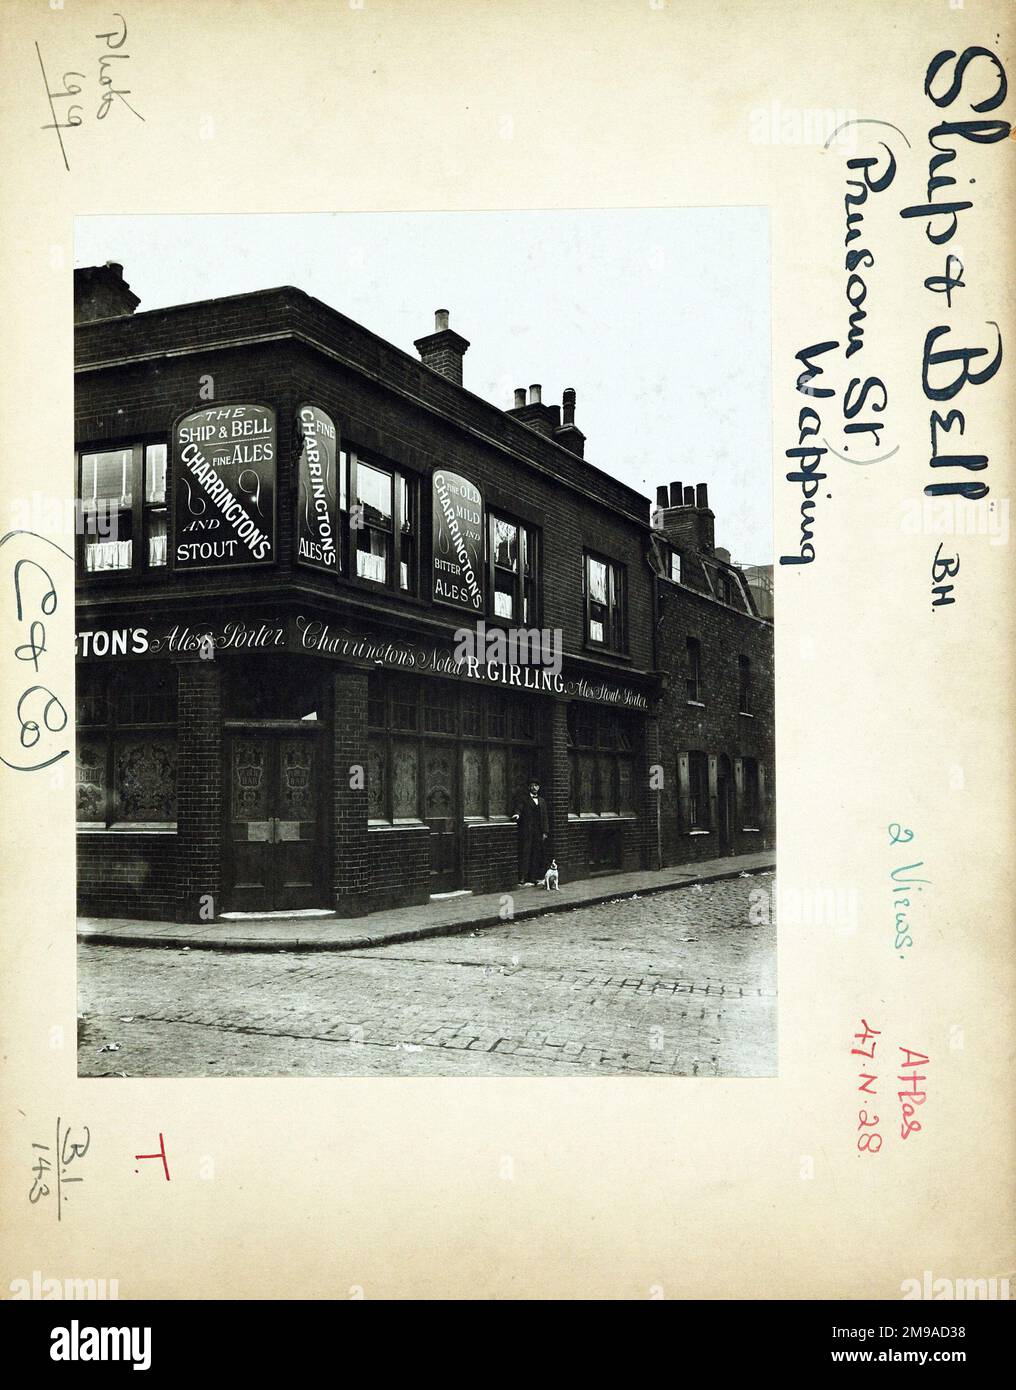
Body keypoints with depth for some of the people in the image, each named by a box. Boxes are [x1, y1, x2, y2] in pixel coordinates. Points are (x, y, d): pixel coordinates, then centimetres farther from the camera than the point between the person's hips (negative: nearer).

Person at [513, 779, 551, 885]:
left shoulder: (542, 801, 17)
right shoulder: (524, 800, 5)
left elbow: (545, 817, 14)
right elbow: (519, 809, -6)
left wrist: (545, 832, 7)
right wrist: (517, 815, -31)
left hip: (538, 833, 4)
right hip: (527, 832, -4)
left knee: (536, 856, 4)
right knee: (525, 855, -8)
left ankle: (533, 878, 11)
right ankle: (522, 880, -10)